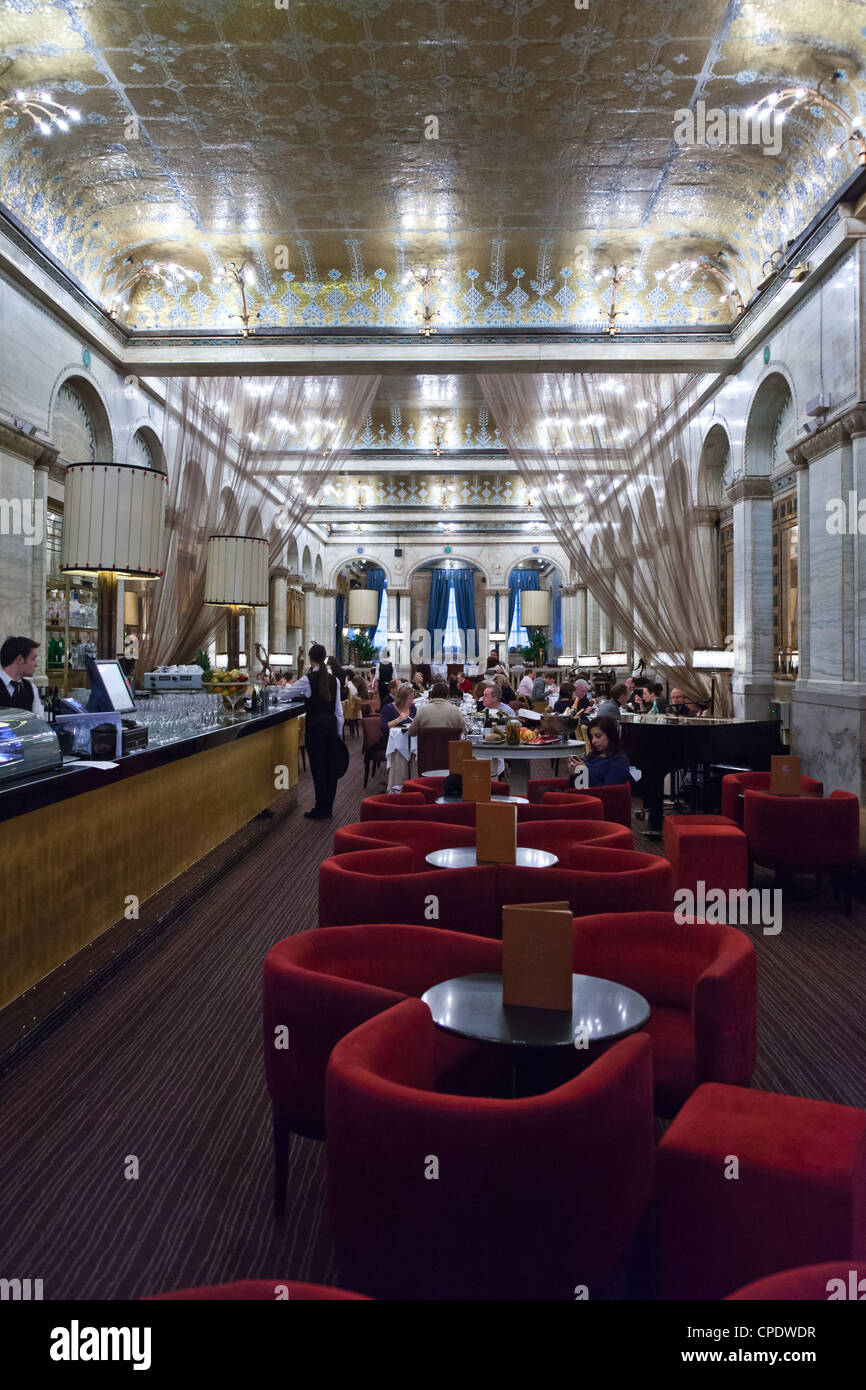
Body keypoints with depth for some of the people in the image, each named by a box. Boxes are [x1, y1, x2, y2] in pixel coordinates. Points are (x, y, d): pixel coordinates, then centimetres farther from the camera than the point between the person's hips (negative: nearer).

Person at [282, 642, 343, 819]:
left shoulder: (308, 679, -11)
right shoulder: (333, 678, 5)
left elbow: (288, 691, 2)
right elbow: (338, 707, 8)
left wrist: (291, 683, 25)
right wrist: (339, 731, 16)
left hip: (315, 725, -5)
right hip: (332, 725, 5)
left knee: (318, 768, 0)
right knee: (331, 767, 9)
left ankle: (321, 810, 5)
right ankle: (328, 808, 17)